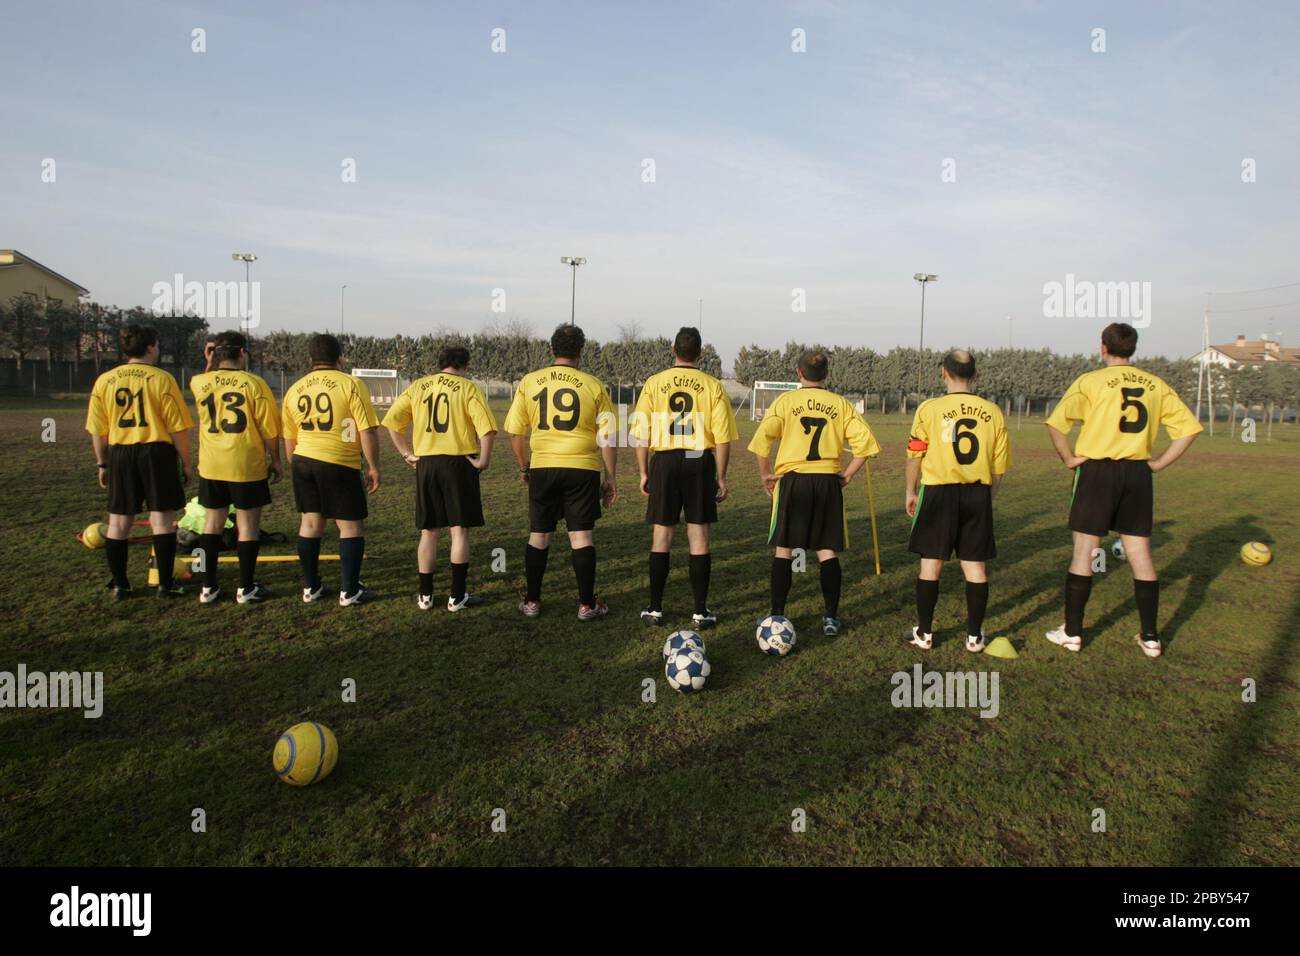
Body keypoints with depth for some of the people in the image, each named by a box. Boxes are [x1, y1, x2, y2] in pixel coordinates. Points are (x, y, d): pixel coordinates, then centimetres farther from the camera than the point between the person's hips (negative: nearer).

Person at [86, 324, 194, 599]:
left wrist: (102, 464, 16)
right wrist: (185, 461, 1)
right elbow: (178, 427, -8)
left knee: (118, 521, 11)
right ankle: (166, 584, 3)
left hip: (120, 454, 4)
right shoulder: (161, 379, -7)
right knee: (162, 518, 1)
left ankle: (119, 584, 17)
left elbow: (97, 430, 8)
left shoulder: (104, 381, 5)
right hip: (156, 452, -4)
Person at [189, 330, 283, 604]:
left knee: (212, 522, 13)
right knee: (248, 525, 5)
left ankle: (208, 587, 18)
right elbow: (269, 429, -8)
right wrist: (275, 460, 2)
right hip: (247, 466, -4)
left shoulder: (199, 383, 1)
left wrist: (211, 362, 18)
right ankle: (246, 588, 11)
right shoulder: (254, 383, -10)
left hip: (211, 467, 4)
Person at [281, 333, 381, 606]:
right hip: (340, 465, -5)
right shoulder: (351, 385, -7)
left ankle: (310, 587, 23)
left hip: (303, 461, 5)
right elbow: (367, 431, -12)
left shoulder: (294, 389, 9)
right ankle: (350, 591, 9)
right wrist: (373, 467, -4)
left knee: (310, 522, 15)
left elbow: (289, 440, 15)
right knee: (351, 525, 5)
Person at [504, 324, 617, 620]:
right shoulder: (593, 385, -1)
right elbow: (608, 437, 0)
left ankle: (532, 601, 21)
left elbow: (515, 431, 6)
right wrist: (610, 477, 8)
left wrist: (524, 467, 18)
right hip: (582, 469, -1)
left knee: (538, 534, 13)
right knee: (581, 535, 6)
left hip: (542, 468, 2)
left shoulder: (529, 382, 3)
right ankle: (587, 604, 12)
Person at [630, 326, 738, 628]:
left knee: (661, 536, 8)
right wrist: (721, 477, 6)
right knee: (699, 537, 6)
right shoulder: (712, 386, 0)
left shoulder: (654, 383, 1)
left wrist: (643, 472, 9)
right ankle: (701, 611, 11)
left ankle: (655, 608, 13)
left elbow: (642, 434, 1)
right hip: (700, 462, 0)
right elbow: (722, 437, -2)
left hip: (664, 462, 0)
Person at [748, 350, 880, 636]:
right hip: (828, 482, 2)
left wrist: (765, 474, -1)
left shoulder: (786, 401, -1)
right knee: (827, 551, 9)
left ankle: (777, 615, 8)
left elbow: (763, 438, -12)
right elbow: (865, 441, -1)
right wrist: (848, 474, 7)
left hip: (793, 480, -2)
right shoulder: (840, 404, 5)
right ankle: (831, 617, 12)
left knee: (784, 550, 6)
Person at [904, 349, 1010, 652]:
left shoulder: (929, 409, -6)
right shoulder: (992, 412, 2)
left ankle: (924, 633, 14)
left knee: (931, 562, 7)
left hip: (939, 492, -2)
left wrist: (911, 492, 11)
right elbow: (999, 466, 5)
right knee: (975, 565, 9)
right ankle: (974, 636, 17)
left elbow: (915, 456, -3)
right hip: (978, 494, 2)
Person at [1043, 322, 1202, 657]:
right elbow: (1189, 428, 7)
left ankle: (1072, 632, 9)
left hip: (1098, 470, -4)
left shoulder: (1091, 381, -6)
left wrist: (1069, 459, -4)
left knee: (1084, 552, 4)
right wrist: (1159, 463, 8)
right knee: (1140, 554, 10)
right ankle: (1150, 638, 18)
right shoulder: (1156, 385, 7)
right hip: (1139, 474, 4)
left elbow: (1056, 423, -15)